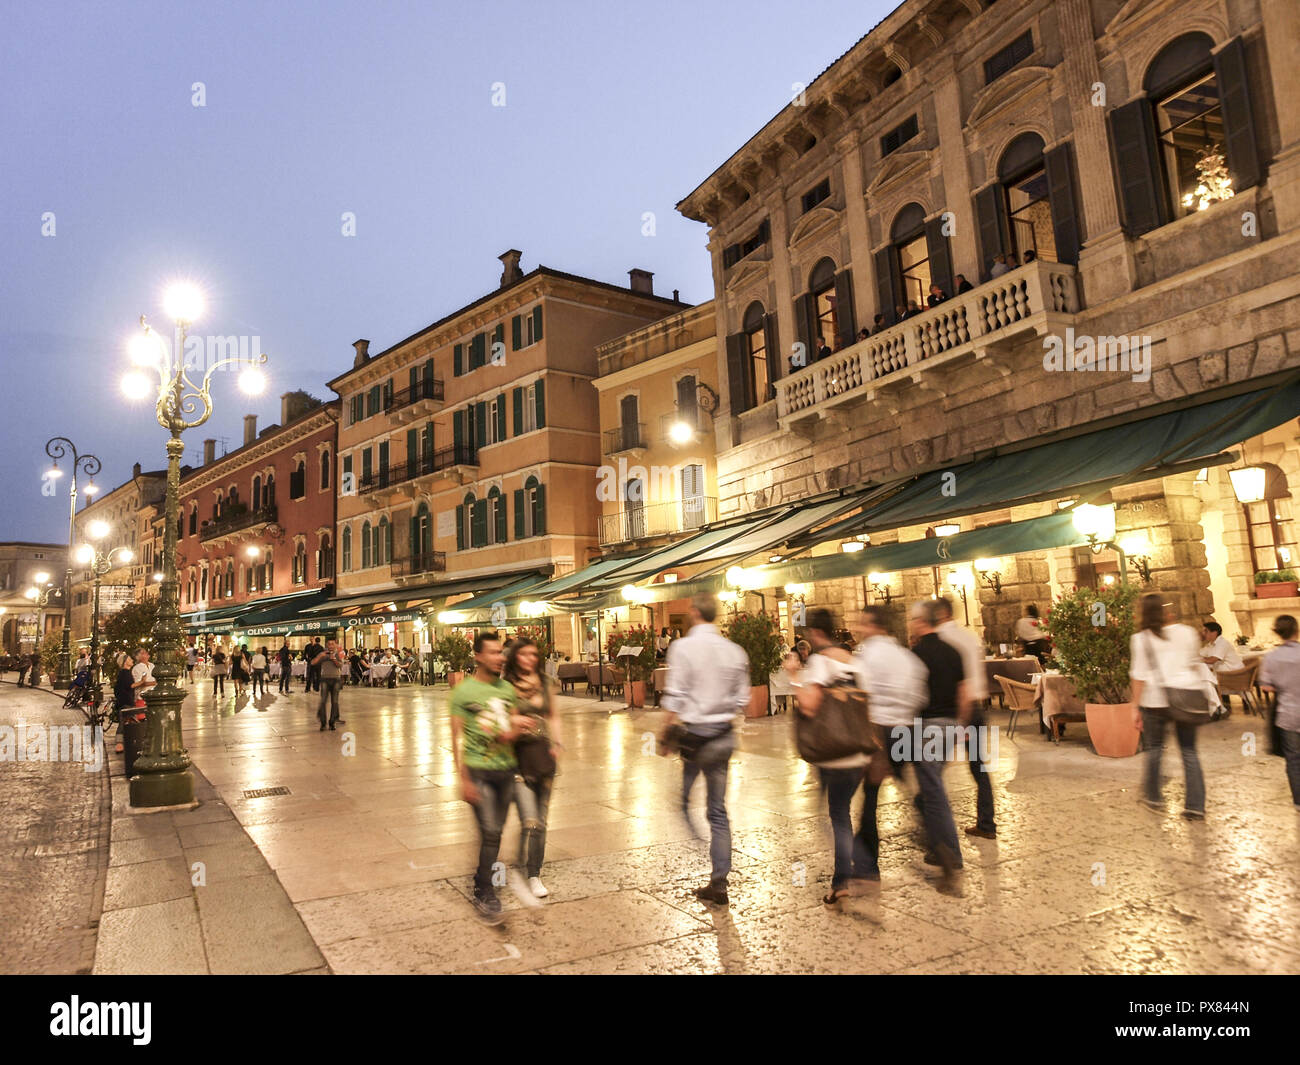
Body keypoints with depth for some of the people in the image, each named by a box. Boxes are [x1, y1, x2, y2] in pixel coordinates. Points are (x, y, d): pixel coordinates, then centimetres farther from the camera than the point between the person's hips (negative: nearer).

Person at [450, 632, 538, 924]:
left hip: (506, 768, 5)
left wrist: (514, 730, -15)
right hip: (479, 771, -5)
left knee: (496, 832, 12)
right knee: (489, 832, -9)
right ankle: (485, 895, 5)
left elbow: (516, 726, 11)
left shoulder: (507, 689, 7)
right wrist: (464, 780, -11)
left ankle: (482, 882, 30)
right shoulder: (464, 691, -8)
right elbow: (457, 738, -7)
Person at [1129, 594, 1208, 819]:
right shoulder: (1186, 632, 4)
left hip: (1155, 699, -2)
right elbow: (1195, 663, 13)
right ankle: (1195, 806, 7)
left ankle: (1152, 796, 24)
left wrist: (1135, 707, -3)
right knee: (1189, 751, 9)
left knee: (1155, 748, 14)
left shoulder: (1140, 639, -6)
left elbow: (1139, 676, -8)